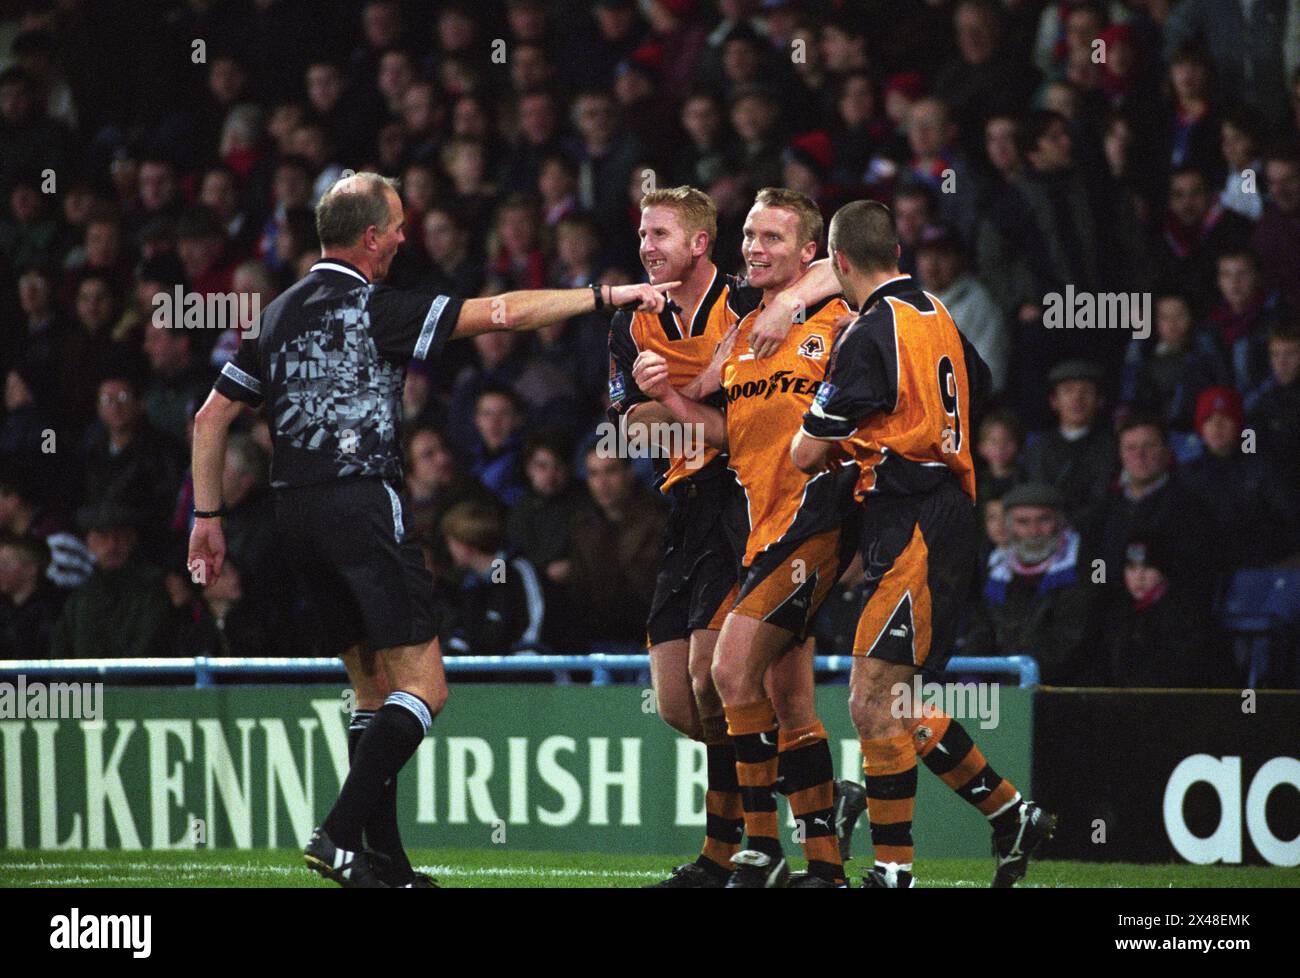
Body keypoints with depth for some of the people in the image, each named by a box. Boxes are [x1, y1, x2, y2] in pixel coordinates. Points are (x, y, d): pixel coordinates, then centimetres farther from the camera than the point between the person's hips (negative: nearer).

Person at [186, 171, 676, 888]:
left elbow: (211, 417, 14)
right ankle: (340, 836, -19)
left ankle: (387, 863, 9)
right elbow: (502, 313, -10)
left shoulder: (278, 315, 13)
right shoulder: (375, 309, -7)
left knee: (374, 690, 14)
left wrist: (208, 517, 19)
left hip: (296, 518, 8)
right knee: (422, 688, -6)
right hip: (361, 503, -8)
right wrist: (610, 295, -4)